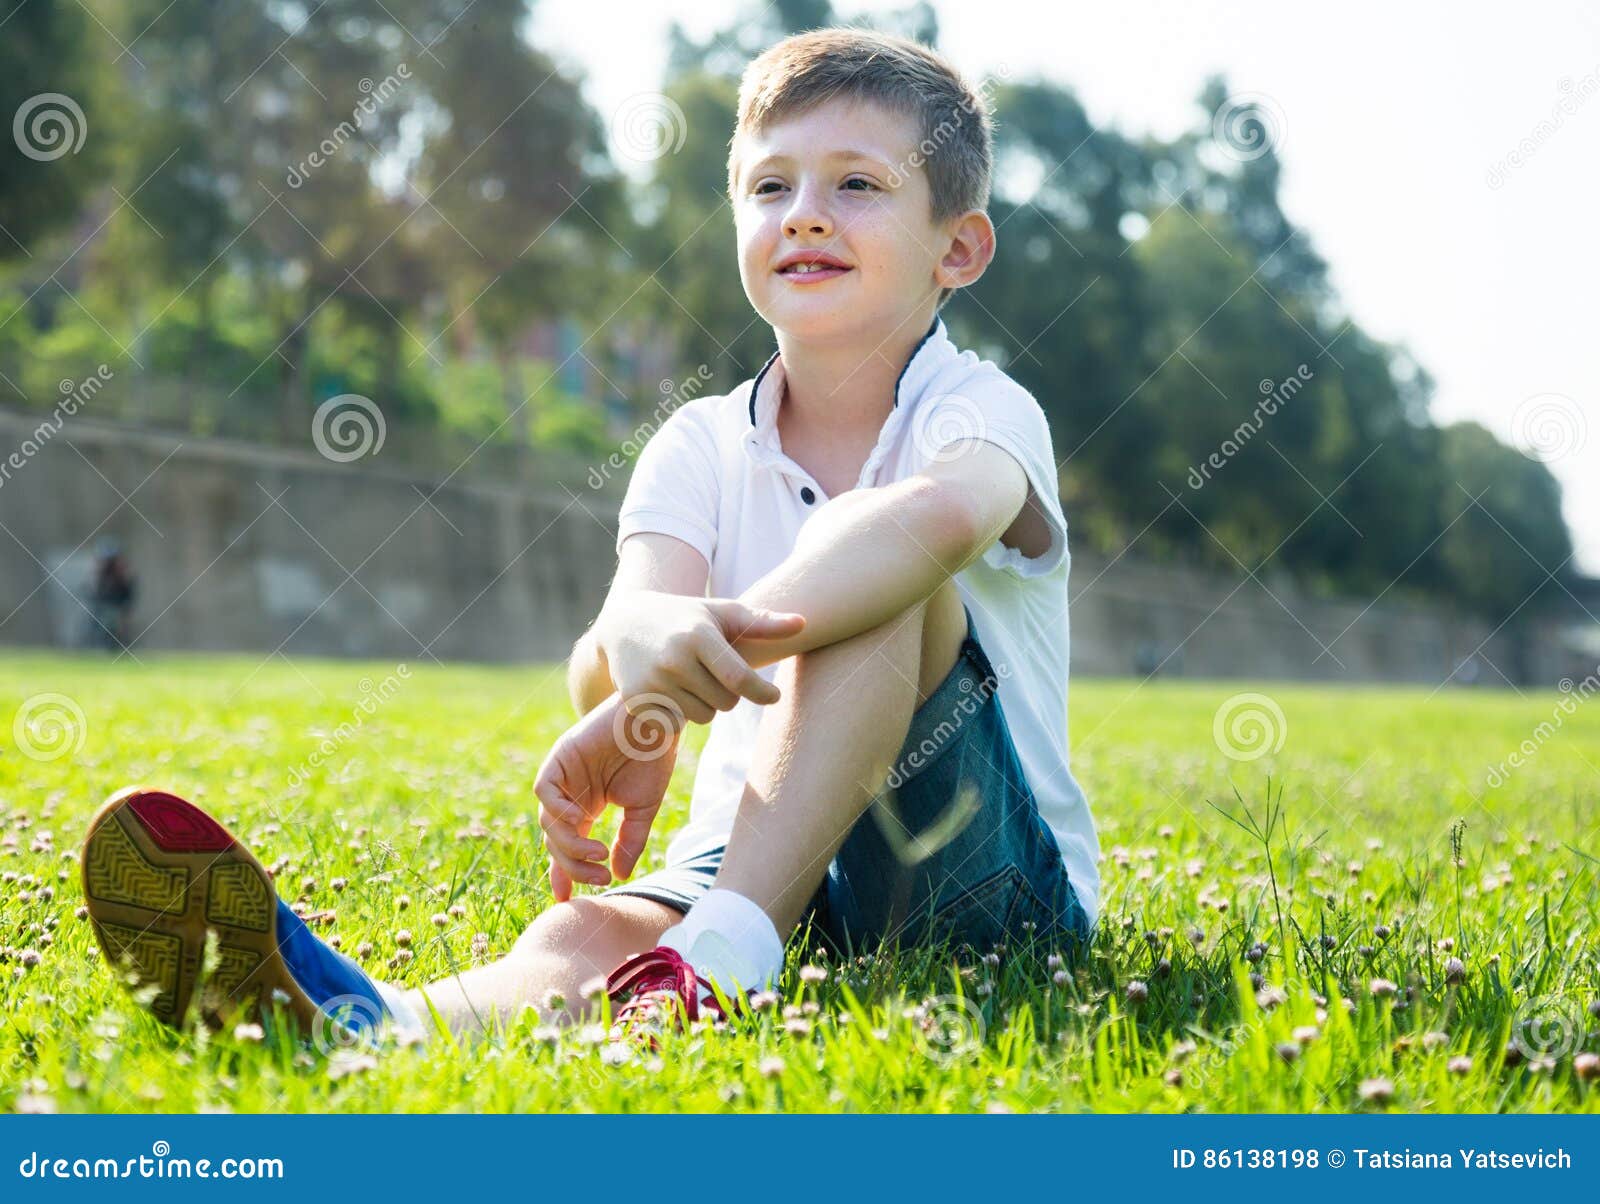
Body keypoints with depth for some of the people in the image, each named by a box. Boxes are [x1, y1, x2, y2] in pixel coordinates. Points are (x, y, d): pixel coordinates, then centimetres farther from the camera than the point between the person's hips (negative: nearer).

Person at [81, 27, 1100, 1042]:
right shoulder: (700, 447, 5)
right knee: (581, 942, -32)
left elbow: (943, 511, -35)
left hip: (996, 878, -2)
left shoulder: (982, 414, -6)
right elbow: (598, 668, -16)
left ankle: (720, 959, -41)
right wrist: (642, 634, -43)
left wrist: (702, 654, -46)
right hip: (746, 863, 3)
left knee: (876, 570, -28)